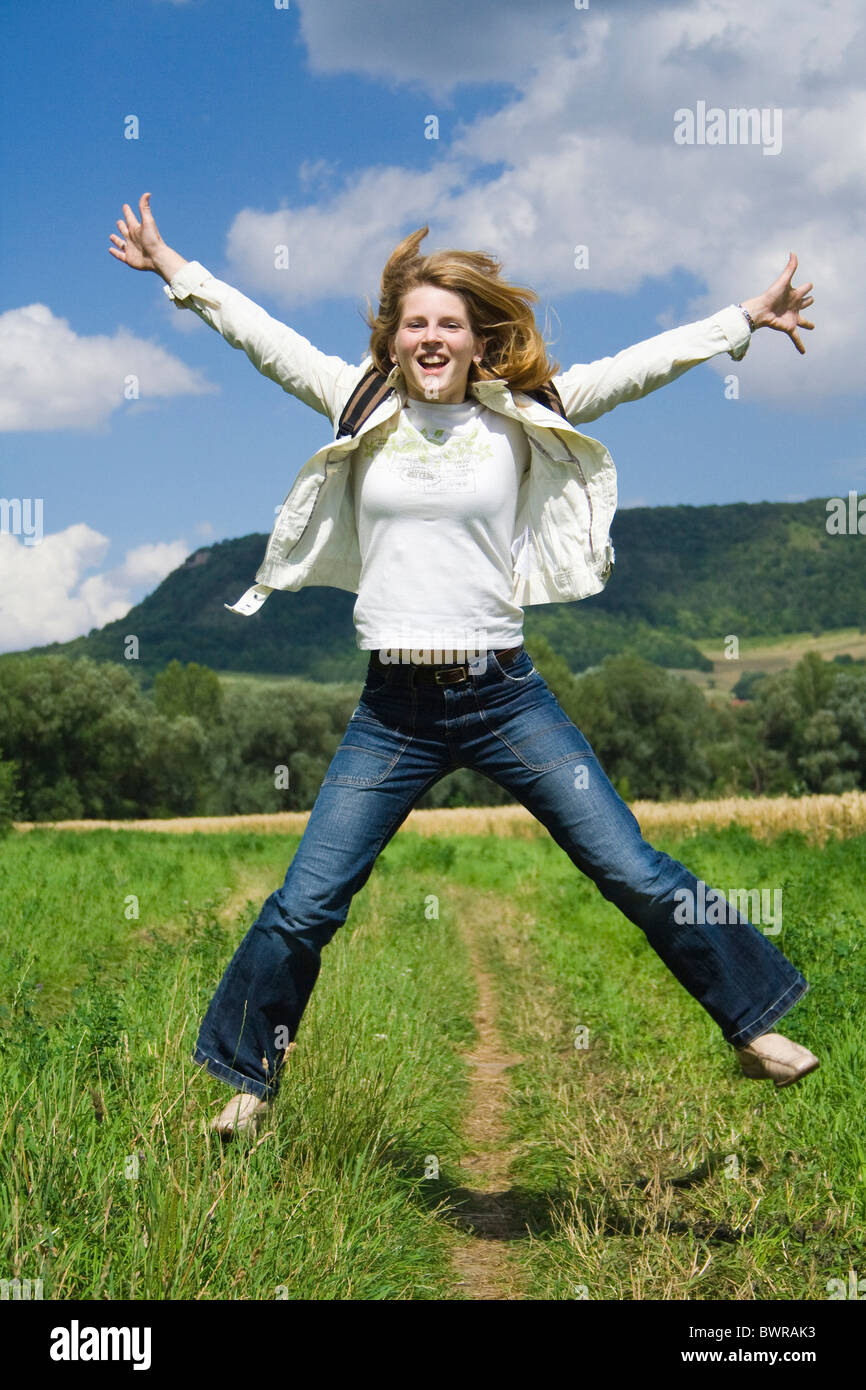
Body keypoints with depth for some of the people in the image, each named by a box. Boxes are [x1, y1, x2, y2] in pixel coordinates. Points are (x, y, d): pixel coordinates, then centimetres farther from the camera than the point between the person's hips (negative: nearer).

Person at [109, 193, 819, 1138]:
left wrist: (747, 318, 2)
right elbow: (262, 336, 11)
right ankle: (250, 1075, 26)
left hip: (505, 695, 0)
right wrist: (172, 269, 12)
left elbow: (637, 365, 5)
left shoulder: (521, 416, 4)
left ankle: (754, 1028, 20)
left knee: (639, 876, 1)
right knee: (303, 907, 3)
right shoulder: (363, 405, 7)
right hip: (393, 708, 1)